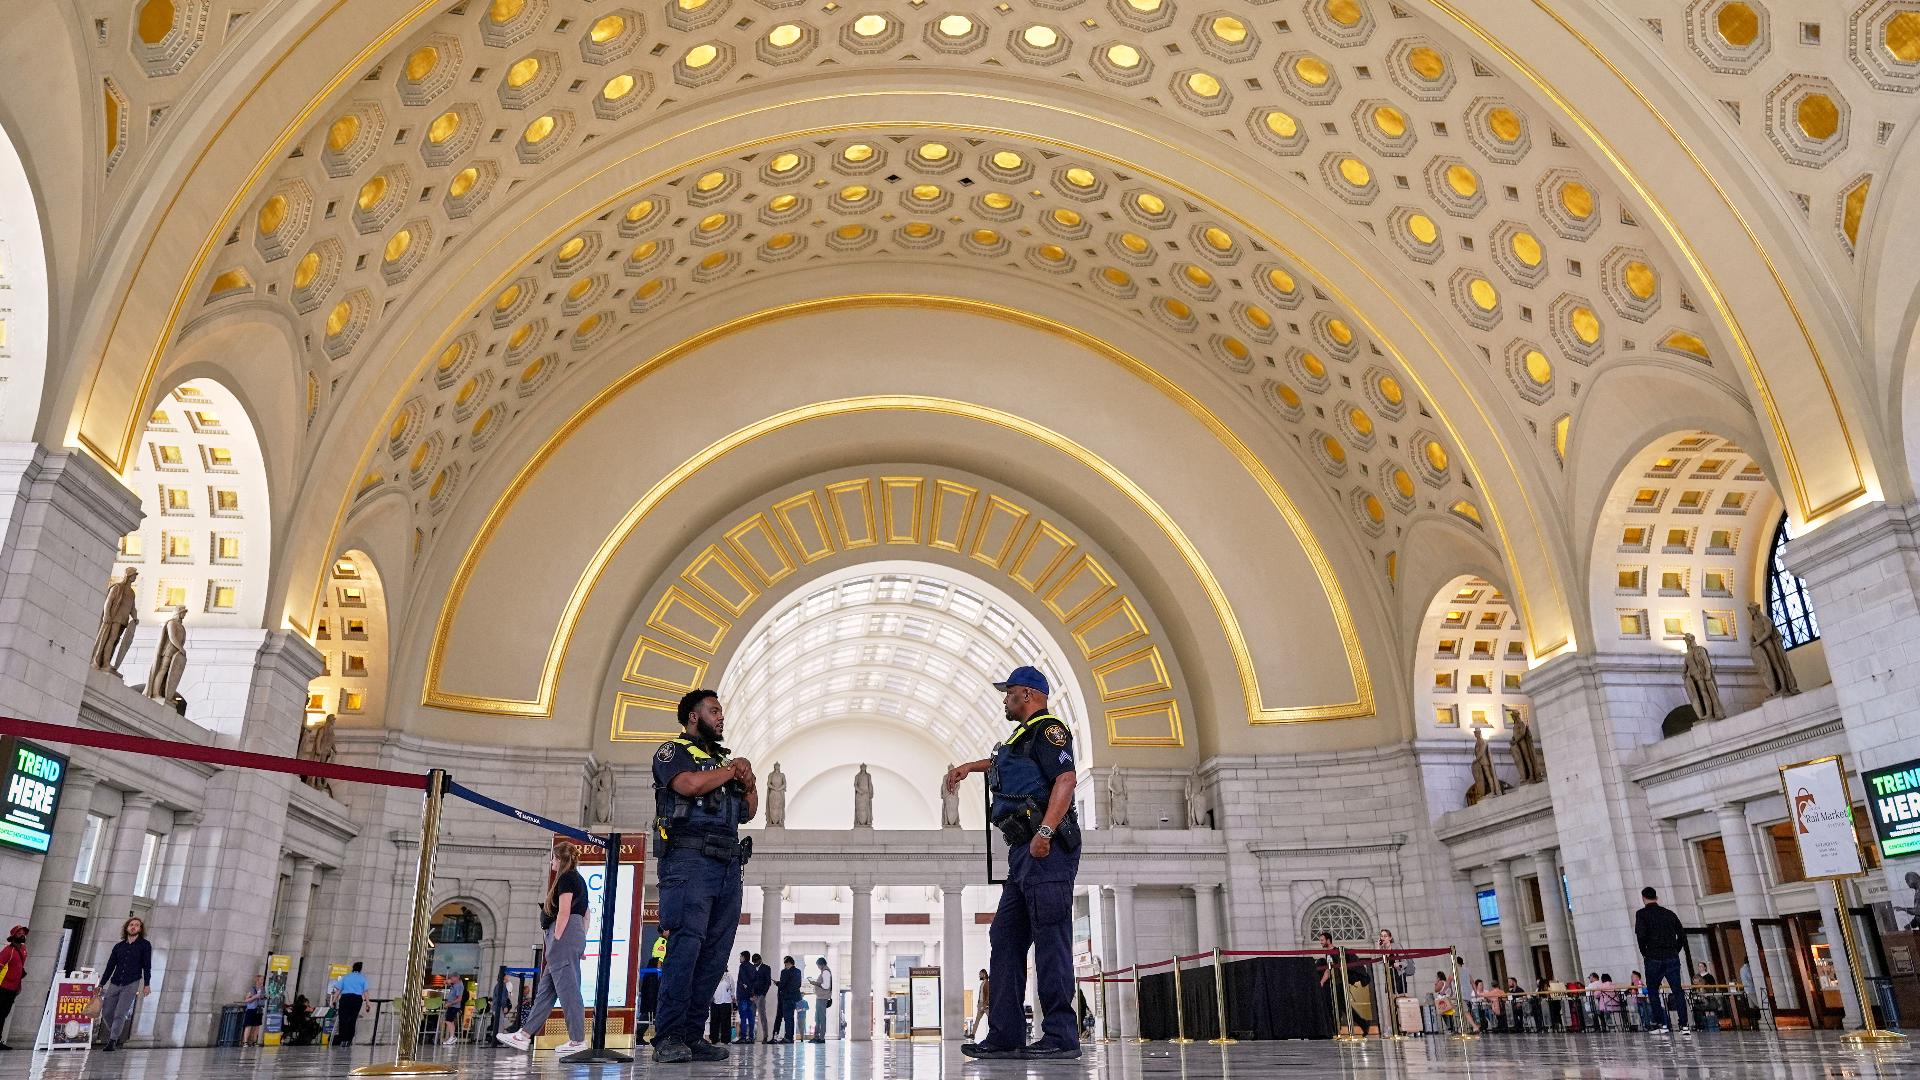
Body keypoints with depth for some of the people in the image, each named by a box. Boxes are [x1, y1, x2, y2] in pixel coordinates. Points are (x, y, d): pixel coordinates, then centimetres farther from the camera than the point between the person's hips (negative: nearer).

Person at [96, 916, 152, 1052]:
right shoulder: (118, 946, 14)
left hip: (131, 985, -4)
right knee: (106, 1012, 1)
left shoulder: (144, 945, 4)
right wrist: (101, 985, 9)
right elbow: (110, 967, 15)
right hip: (114, 984, 4)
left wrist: (146, 984, -8)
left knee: (120, 1013, -11)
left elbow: (147, 966, 0)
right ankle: (115, 1036, 22)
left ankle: (112, 1041, -7)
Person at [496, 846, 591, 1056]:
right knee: (546, 988, 11)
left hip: (564, 934, -10)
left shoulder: (566, 878, -7)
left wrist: (556, 940, -17)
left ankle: (578, 1040, -8)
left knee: (567, 988, -9)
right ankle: (525, 1034, 14)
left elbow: (564, 912, -16)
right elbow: (584, 914, 23)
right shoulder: (578, 879, 23)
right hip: (576, 935, 10)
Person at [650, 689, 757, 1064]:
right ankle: (668, 1037, -14)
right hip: (689, 860, -7)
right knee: (686, 945, -15)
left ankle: (691, 1035, 3)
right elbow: (692, 784, -15)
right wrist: (733, 770, 0)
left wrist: (749, 784, 5)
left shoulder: (722, 760, 27)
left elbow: (749, 811, 25)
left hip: (728, 866, 7)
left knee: (715, 954, 1)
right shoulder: (673, 751, 6)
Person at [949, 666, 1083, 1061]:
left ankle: (1061, 1036, -8)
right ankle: (1005, 1037, 10)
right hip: (1025, 852, 10)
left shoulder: (1047, 728, -5)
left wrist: (1045, 831, -29)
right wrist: (969, 767, 52)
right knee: (1005, 939, 8)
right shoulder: (1023, 737, 26)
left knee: (1051, 940, -10)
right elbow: (1004, 762, 50)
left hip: (1047, 850, -10)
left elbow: (1065, 778, -20)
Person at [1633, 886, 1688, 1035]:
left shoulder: (1642, 914, -3)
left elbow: (1641, 935, -14)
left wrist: (1644, 953, -1)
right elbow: (1682, 937, 10)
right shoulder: (1670, 914, 11)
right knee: (1677, 990, 6)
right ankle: (1683, 1024, -1)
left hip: (1654, 957, -4)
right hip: (1672, 958, 4)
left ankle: (1661, 1024, 4)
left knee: (1653, 991, 9)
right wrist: (1674, 951, 15)